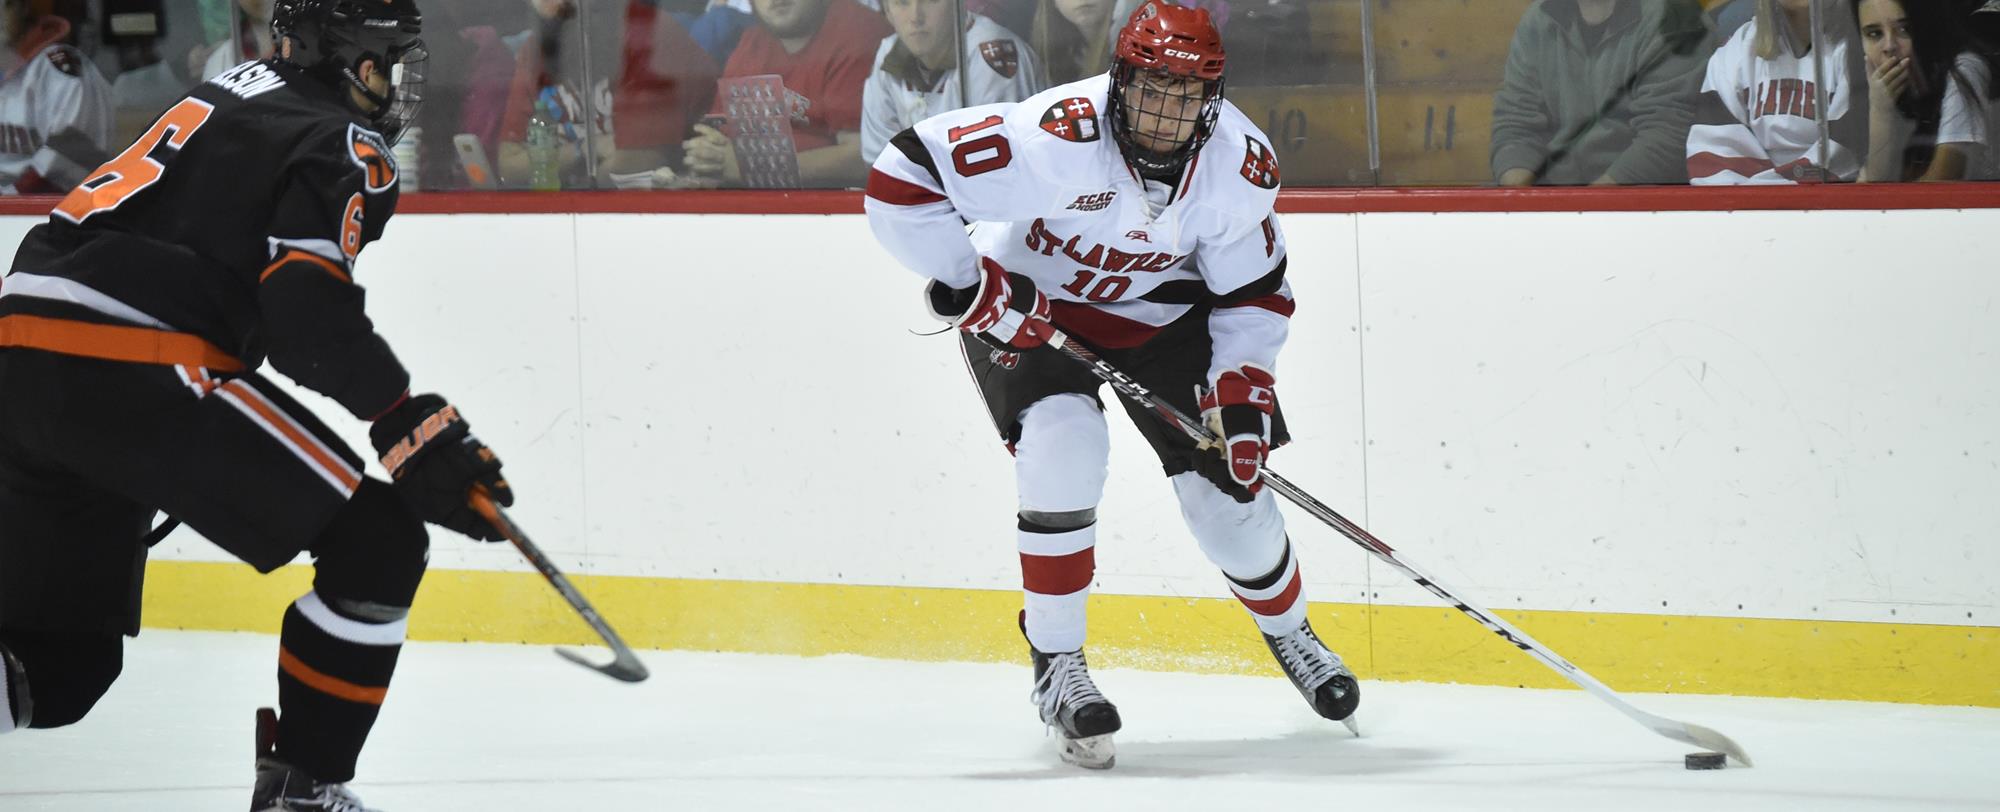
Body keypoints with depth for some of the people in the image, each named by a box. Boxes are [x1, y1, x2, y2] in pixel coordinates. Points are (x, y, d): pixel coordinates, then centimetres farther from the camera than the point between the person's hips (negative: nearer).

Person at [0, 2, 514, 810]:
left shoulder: (236, 92, 28)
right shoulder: (345, 145, 0)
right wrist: (414, 427, -8)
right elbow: (310, 310, -14)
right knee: (378, 543, 2)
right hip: (138, 374, -9)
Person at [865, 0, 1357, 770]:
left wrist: (1242, 389, -17)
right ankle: (1056, 667, -12)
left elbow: (1254, 292, -5)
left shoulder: (1240, 164, -20)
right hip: (1028, 305, -4)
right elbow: (901, 174, -34)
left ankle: (1289, 630, 32)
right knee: (1062, 448, -28)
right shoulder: (1054, 136, -36)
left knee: (1225, 481, 1)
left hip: (1159, 311, 4)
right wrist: (967, 284, -30)